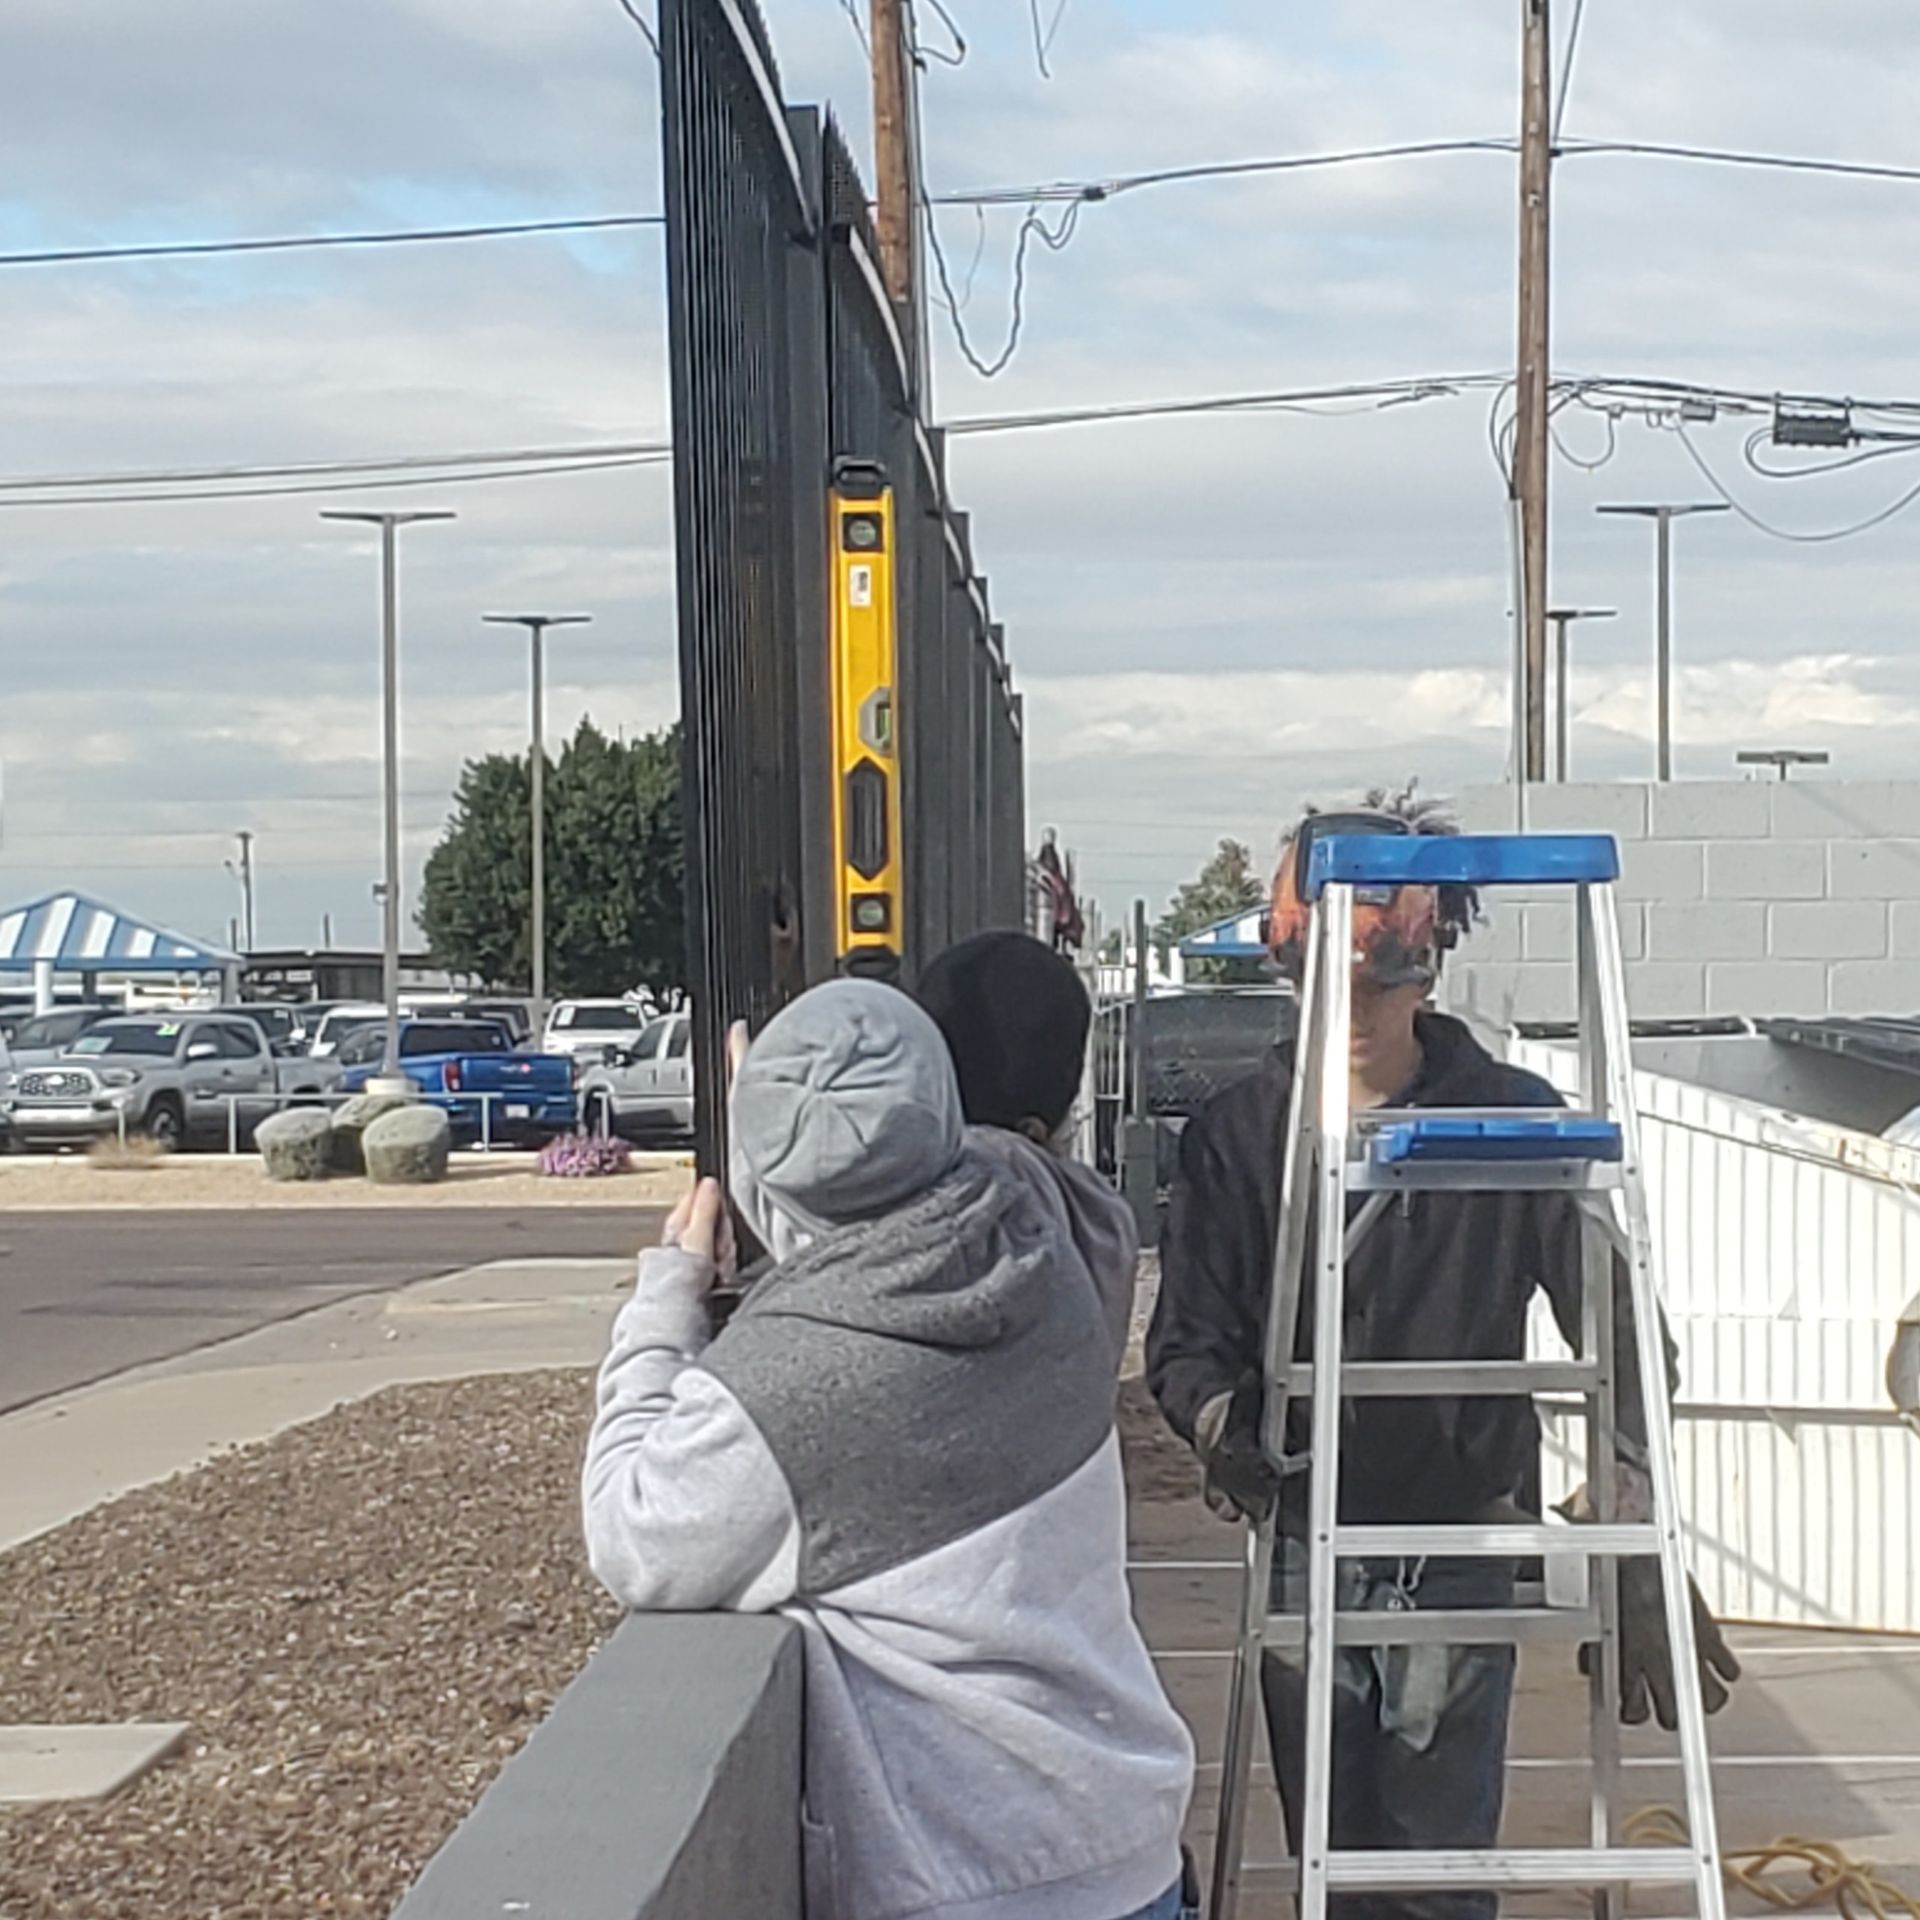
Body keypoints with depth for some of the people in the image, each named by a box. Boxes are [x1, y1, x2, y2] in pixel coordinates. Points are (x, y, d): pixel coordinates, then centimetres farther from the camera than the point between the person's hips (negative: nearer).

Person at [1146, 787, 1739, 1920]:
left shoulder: (1513, 1120, -5)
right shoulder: (1241, 1133, -1)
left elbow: (1618, 1334, -7)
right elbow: (1188, 1345, 2)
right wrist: (1228, 1435, -21)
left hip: (1463, 1544, -1)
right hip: (1306, 1543, 1)